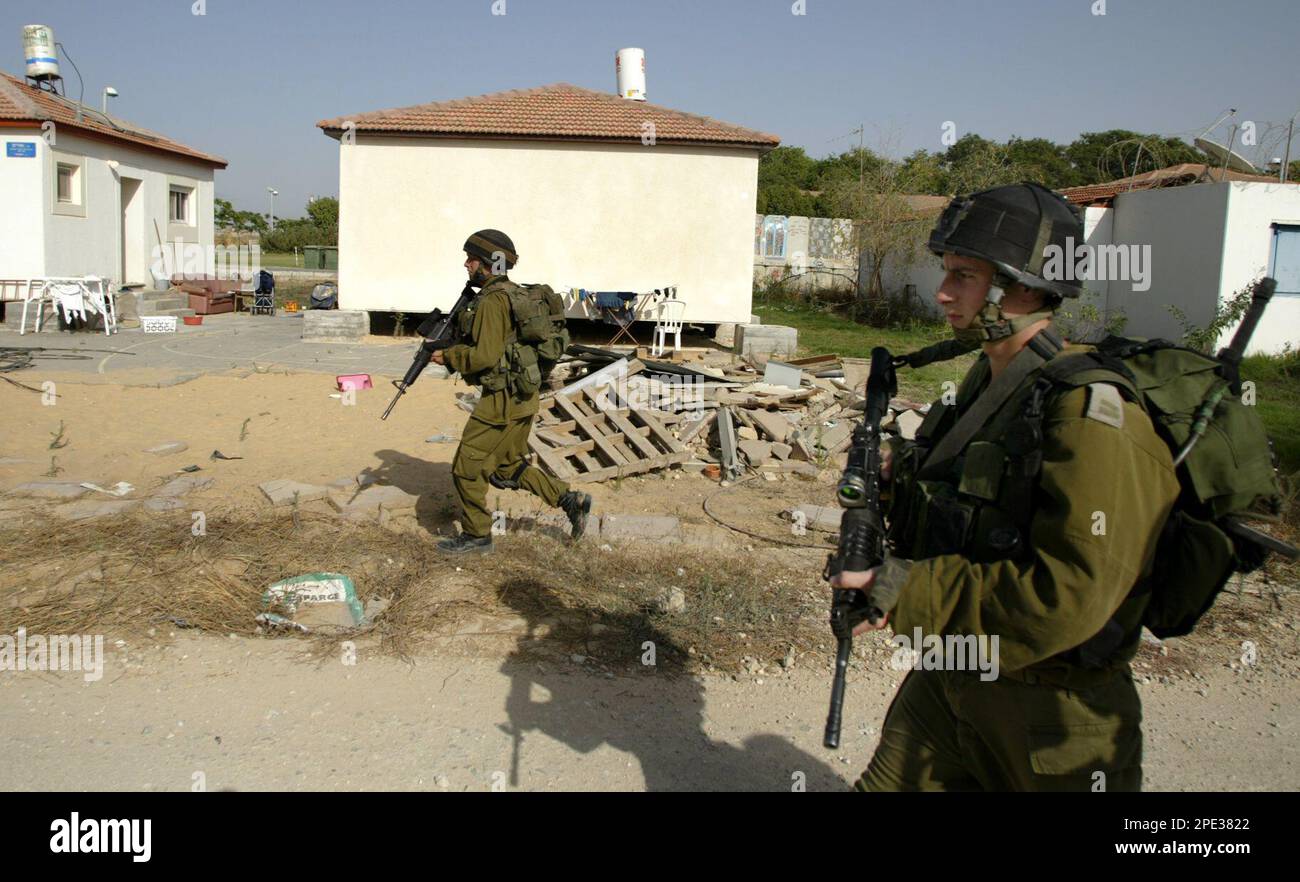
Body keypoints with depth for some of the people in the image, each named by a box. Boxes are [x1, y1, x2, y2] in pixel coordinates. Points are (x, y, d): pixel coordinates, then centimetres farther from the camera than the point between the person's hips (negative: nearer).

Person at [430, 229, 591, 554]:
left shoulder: (492, 301, -18)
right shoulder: (514, 294, 13)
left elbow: (485, 356, -24)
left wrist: (448, 357, -9)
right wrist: (454, 347, 13)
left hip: (502, 400, -10)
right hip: (522, 397, 10)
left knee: (466, 468, 4)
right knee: (507, 469, 21)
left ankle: (476, 534, 15)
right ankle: (569, 499, 16)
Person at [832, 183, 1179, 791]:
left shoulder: (1089, 415, -24)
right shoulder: (986, 381, 4)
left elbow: (1070, 596, -31)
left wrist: (910, 593, -27)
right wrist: (899, 484, -3)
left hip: (1048, 719, -7)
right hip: (947, 678, 8)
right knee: (887, 783, 17)